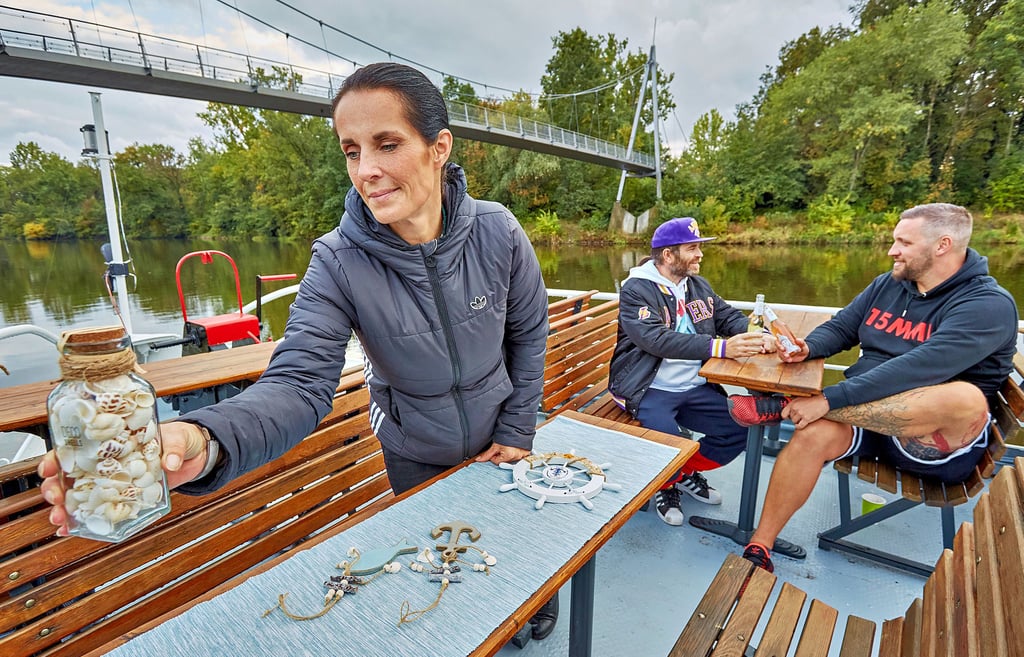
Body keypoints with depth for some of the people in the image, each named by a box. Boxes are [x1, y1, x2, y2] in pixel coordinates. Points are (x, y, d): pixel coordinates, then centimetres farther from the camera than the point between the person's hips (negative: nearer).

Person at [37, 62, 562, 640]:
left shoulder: (497, 233, -21)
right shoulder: (340, 262, -25)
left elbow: (528, 333, -7)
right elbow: (300, 384, -30)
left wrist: (518, 429, -5)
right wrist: (203, 441, -50)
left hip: (497, 444, 2)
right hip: (415, 458, -1)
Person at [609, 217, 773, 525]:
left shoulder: (698, 285, 12)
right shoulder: (636, 290, -12)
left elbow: (730, 317, 12)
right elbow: (658, 340, -26)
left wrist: (760, 336, -11)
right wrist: (720, 347, -34)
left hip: (695, 388, 7)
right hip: (650, 389, -7)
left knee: (743, 429, -6)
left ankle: (687, 473, 19)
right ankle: (667, 486, 10)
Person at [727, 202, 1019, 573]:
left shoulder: (988, 304, -15)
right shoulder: (886, 285, 7)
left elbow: (917, 369, -29)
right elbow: (839, 328, 13)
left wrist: (827, 399, -34)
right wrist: (807, 348, -12)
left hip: (938, 441, -5)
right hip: (870, 416, 5)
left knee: (967, 397, -36)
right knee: (814, 434, -25)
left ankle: (785, 406, -29)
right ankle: (759, 547, -16)